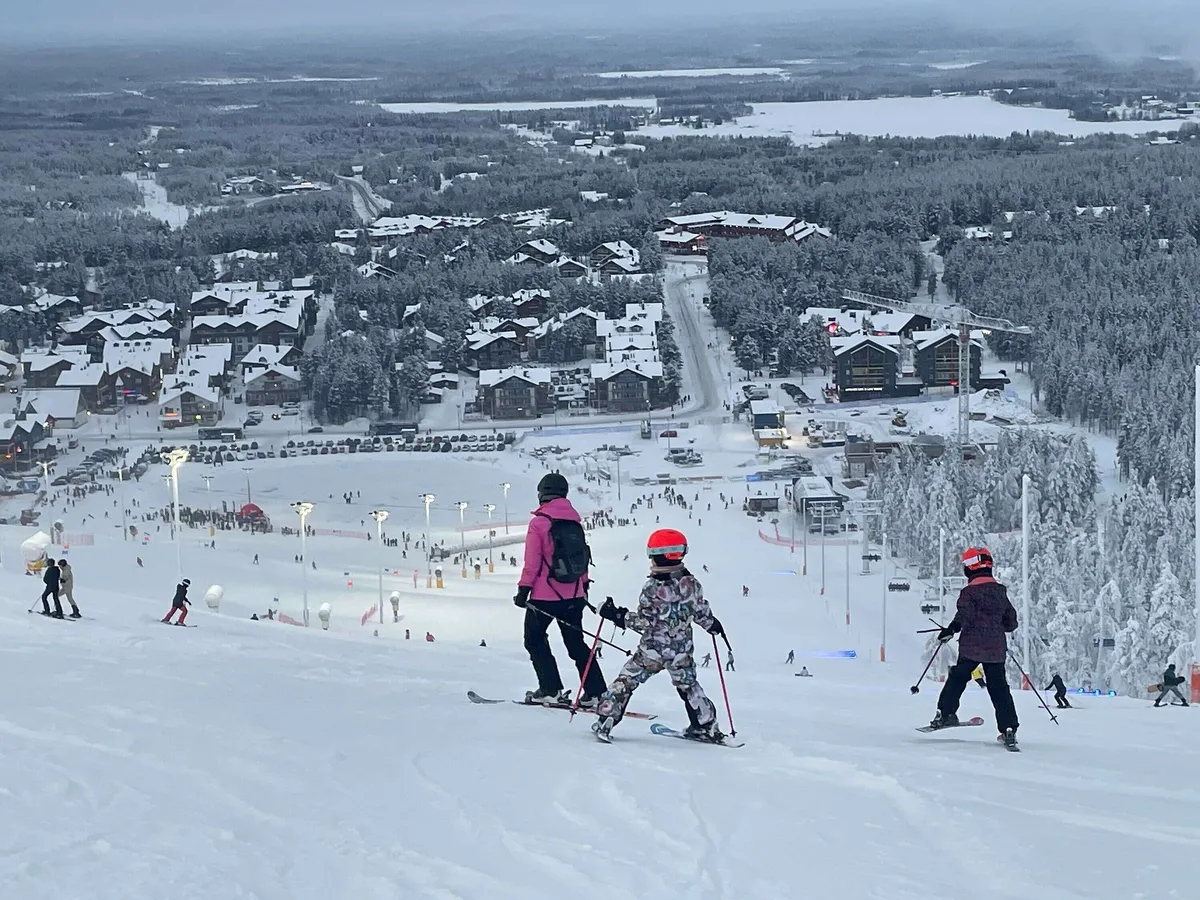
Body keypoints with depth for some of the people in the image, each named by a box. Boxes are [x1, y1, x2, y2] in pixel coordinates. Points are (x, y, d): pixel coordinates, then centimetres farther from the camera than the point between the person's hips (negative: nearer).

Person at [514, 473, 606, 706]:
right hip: (573, 595, 6)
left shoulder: (539, 523, -11)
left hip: (544, 596, -6)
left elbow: (532, 562, -13)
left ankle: (551, 689, 0)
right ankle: (595, 692, 5)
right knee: (576, 643, 13)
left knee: (535, 640, 9)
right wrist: (584, 586, 23)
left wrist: (524, 589, -7)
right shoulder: (575, 520, 7)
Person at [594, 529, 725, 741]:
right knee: (688, 686, 22)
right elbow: (701, 612, 7)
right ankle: (707, 726, 27)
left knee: (626, 680, 6)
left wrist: (617, 615, -12)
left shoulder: (652, 588, -18)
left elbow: (644, 622, -19)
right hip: (682, 652, 4)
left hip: (652, 651, -4)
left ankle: (605, 721, 2)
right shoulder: (691, 584, -5)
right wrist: (713, 624, 27)